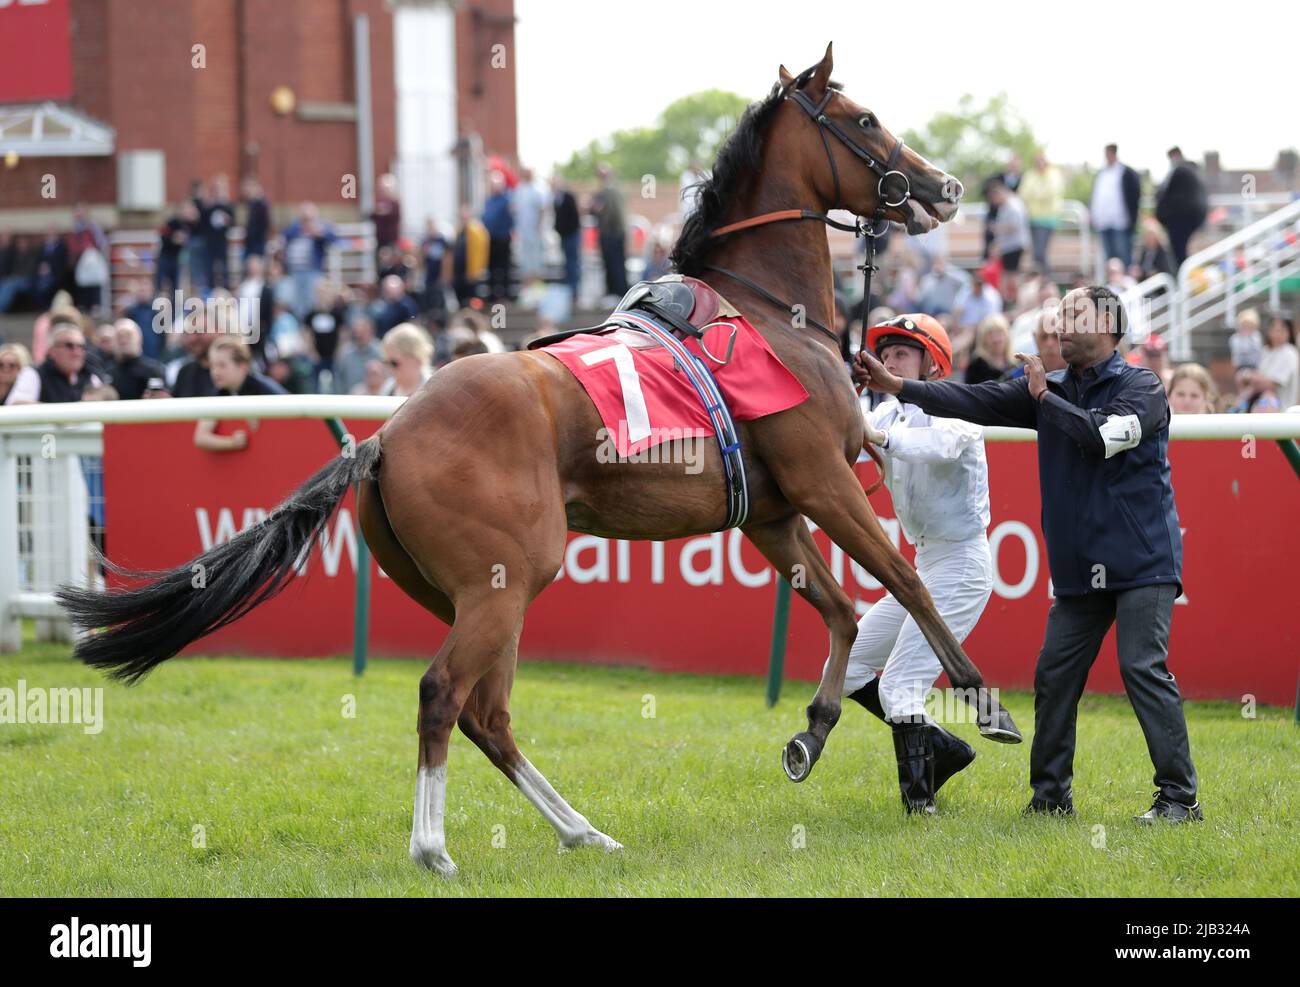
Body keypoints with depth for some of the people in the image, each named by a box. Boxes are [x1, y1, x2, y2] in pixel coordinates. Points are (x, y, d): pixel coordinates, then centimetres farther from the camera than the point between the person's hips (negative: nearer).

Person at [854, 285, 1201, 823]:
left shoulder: (1141, 387, -5)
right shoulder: (1050, 389, 12)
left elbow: (1105, 436, -23)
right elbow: (977, 401, 4)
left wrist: (1045, 397, -14)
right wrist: (897, 386, -5)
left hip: (1142, 562, -6)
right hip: (1080, 569, 7)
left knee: (1143, 668, -14)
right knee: (1054, 676, 4)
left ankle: (1179, 796, -11)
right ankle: (1050, 795, 13)